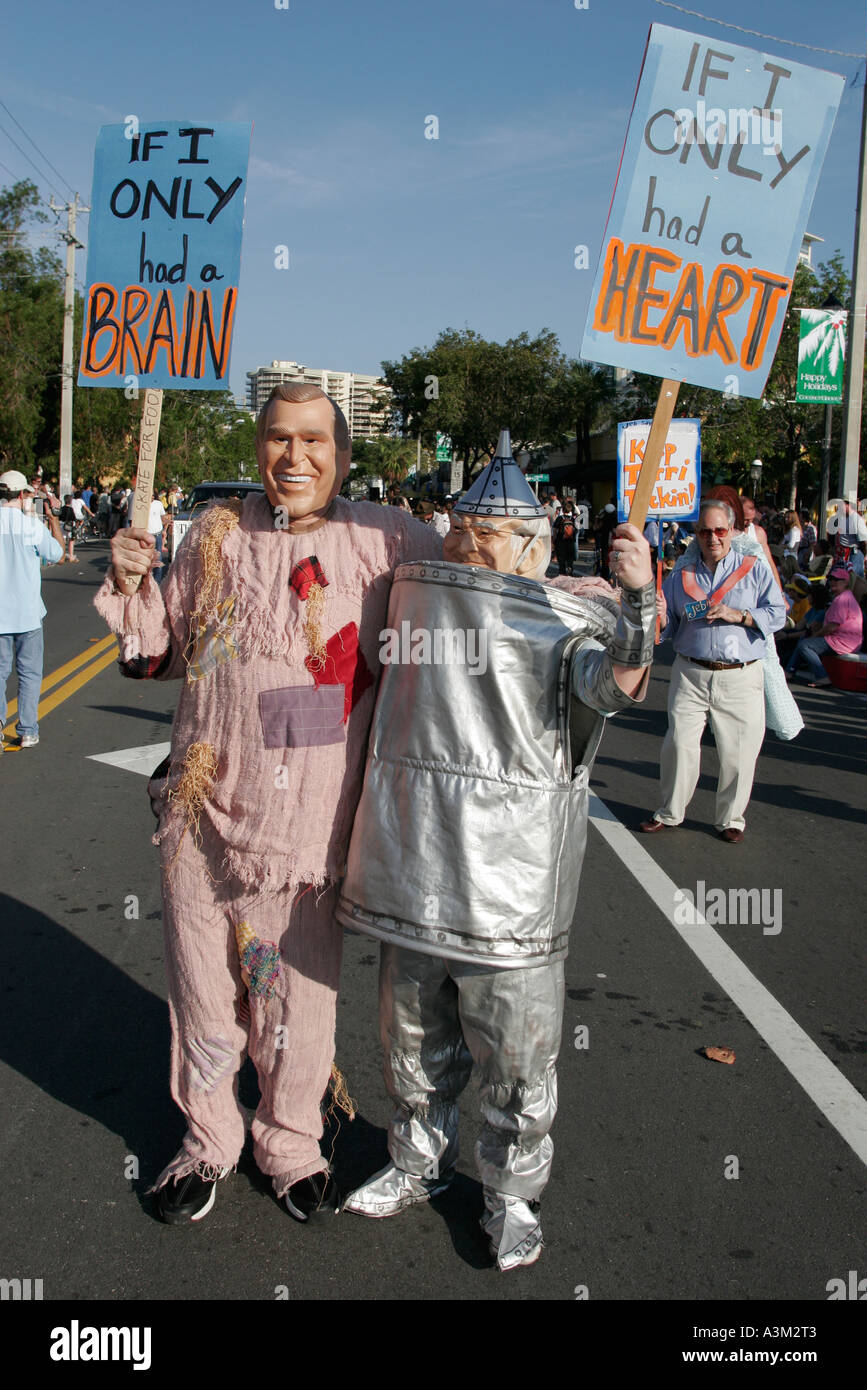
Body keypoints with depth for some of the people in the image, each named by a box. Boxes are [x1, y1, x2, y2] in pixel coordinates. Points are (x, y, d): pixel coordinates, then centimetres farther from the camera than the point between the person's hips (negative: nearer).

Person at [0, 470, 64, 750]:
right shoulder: (32, 525, -10)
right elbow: (57, 553, 4)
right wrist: (52, 517, 12)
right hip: (27, 612, -1)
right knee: (29, 673, 10)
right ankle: (28, 732, 13)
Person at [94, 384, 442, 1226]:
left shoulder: (385, 542, -3)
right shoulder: (215, 537, 4)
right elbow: (165, 655, 15)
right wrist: (133, 586, -1)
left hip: (309, 829, -2)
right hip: (204, 813, 2)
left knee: (300, 1008, 10)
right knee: (202, 997, 14)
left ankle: (291, 1146, 38)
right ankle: (208, 1142, 40)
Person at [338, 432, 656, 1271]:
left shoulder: (563, 621, -5)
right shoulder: (414, 595, 9)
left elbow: (612, 684, -26)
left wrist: (636, 597, -38)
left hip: (509, 878, -4)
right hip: (412, 862, 5)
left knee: (515, 1053, 8)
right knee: (414, 1035, 20)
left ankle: (511, 1196, 30)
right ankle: (419, 1163, 43)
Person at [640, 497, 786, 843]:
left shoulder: (755, 570, 7)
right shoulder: (681, 577, 12)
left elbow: (777, 614, 0)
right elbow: (667, 628, 11)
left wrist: (738, 615, -14)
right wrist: (661, 620, -12)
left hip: (741, 677, -1)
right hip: (690, 674, 1)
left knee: (738, 751, 1)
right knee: (679, 743, -2)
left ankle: (730, 818, 19)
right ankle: (669, 811, 16)